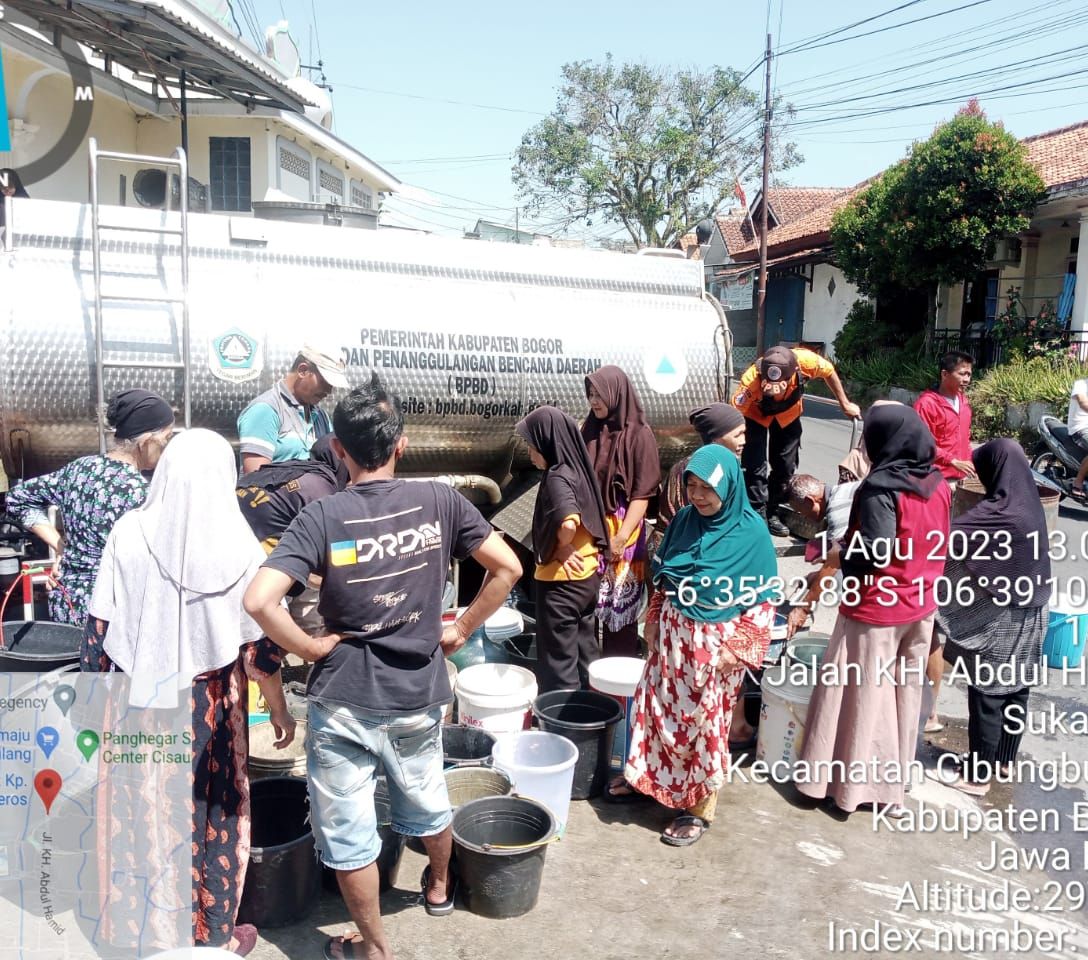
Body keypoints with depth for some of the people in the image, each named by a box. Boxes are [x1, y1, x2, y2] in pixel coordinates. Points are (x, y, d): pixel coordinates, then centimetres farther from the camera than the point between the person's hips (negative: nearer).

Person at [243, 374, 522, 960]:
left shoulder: (321, 517, -16)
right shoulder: (438, 501, -9)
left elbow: (259, 602, -26)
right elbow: (507, 567, -7)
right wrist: (460, 630, 2)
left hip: (344, 701, -3)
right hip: (420, 694, 4)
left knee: (347, 833, 16)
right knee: (428, 803, 28)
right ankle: (439, 887, 54)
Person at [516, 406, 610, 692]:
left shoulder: (557, 478, -20)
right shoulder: (577, 470, 6)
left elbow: (568, 523, -36)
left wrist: (561, 547, -17)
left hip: (562, 580, -9)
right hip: (587, 575, 9)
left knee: (559, 661, 4)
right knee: (583, 652, 18)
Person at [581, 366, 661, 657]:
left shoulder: (639, 435, -9)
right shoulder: (589, 430, 7)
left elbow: (643, 493, -10)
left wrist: (621, 537, -15)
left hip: (621, 532, -4)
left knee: (620, 604, 4)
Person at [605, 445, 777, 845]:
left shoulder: (751, 532, -15)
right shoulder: (684, 520, -2)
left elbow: (763, 599, -11)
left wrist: (737, 648, -13)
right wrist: (653, 622, 8)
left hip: (715, 643, -5)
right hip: (672, 635, 5)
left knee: (704, 721, 7)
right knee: (657, 707, 16)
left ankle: (701, 806, 24)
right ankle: (647, 776, 38)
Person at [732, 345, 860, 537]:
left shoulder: (805, 360, -35)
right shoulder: (751, 379, -43)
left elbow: (829, 372, -14)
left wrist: (845, 404, -5)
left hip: (788, 414, 3)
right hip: (756, 415, -3)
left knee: (786, 466, 8)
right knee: (755, 467, -12)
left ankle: (772, 513, 23)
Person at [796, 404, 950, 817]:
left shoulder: (882, 486, -23)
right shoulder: (938, 485, 1)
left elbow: (873, 553, -26)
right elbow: (939, 545, 9)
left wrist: (840, 552, -9)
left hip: (876, 610, -7)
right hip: (920, 607, 7)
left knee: (863, 695, 8)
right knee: (904, 693, 17)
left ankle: (851, 780, 21)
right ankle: (892, 782, 31)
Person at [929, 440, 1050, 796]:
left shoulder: (999, 512, -26)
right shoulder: (1028, 504, 1)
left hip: (999, 621, -9)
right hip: (1027, 616, 9)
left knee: (986, 696, 4)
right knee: (1015, 690, 20)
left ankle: (977, 775, 15)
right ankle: (1003, 758, 37)